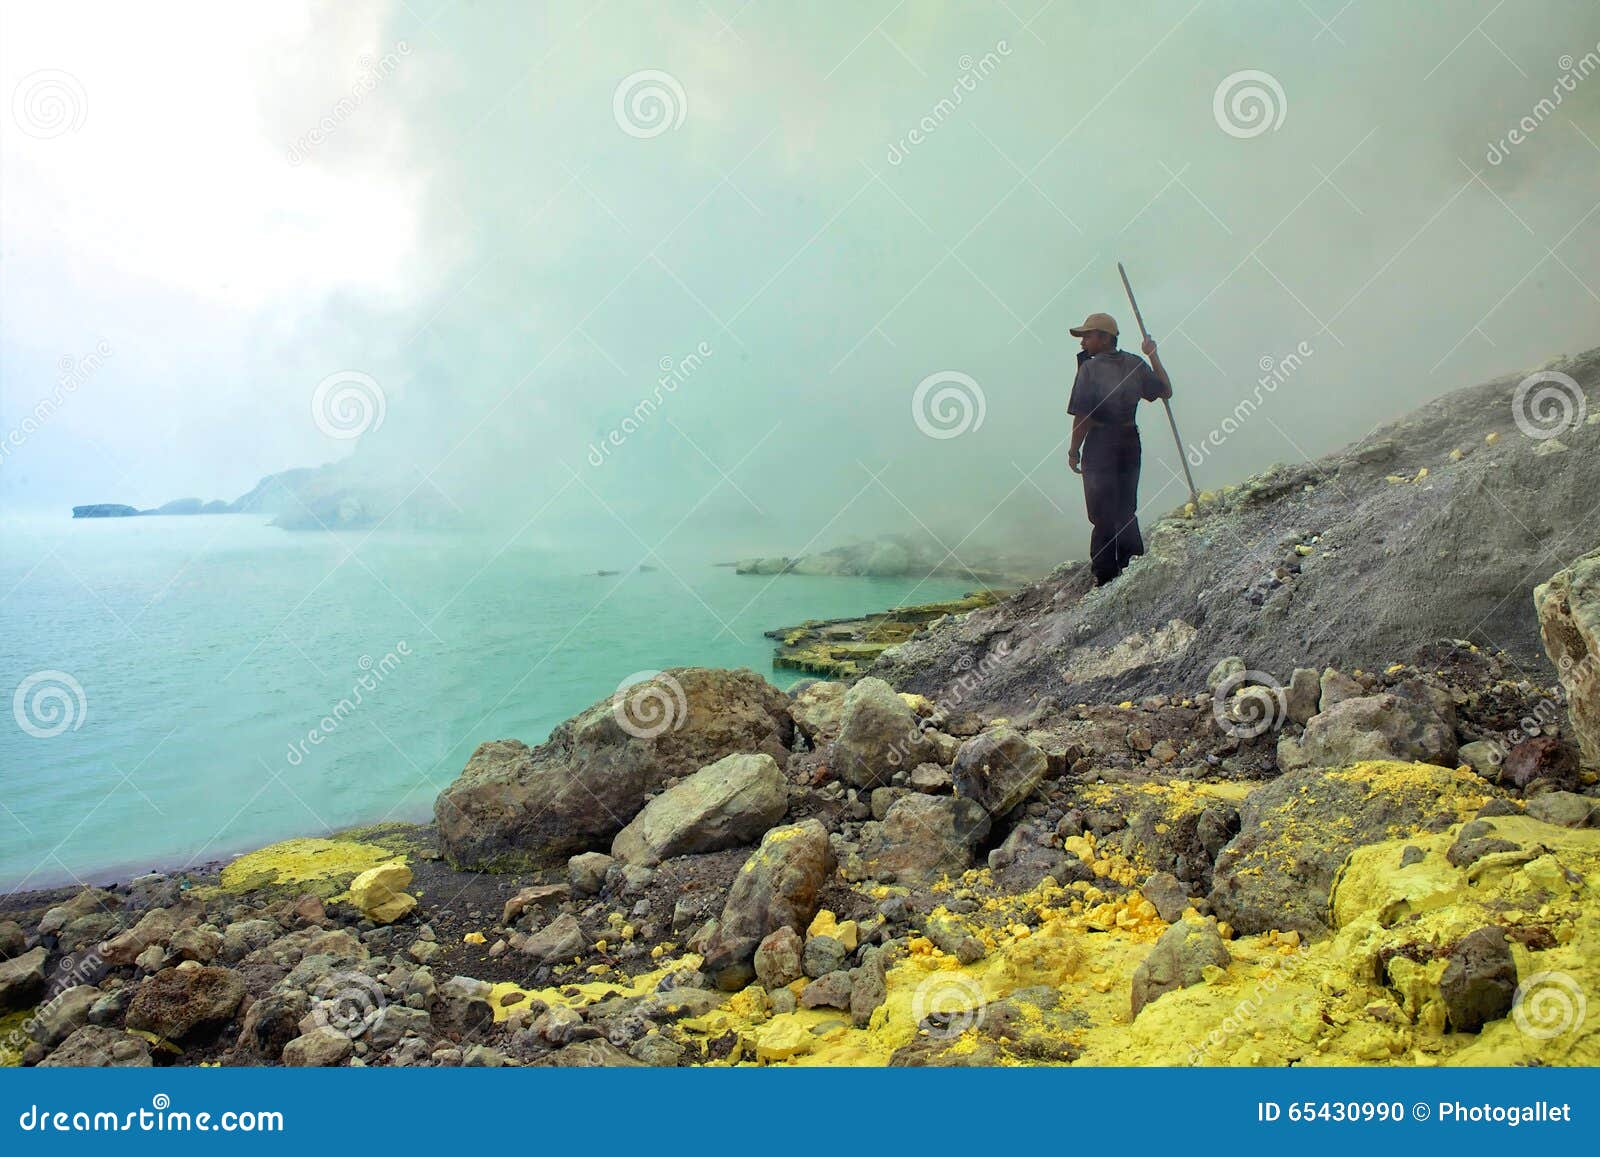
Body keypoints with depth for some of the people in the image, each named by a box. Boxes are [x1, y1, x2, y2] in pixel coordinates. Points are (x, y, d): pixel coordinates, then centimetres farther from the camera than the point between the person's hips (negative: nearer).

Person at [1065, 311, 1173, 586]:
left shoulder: (1090, 368, -13)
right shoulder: (1135, 364, 4)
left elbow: (1082, 416, -16)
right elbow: (1165, 391, 16)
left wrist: (1074, 451, -7)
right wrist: (1153, 356, 22)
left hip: (1100, 446, -6)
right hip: (1130, 443, 6)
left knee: (1102, 515, 2)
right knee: (1126, 512, 19)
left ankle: (1106, 578, 4)